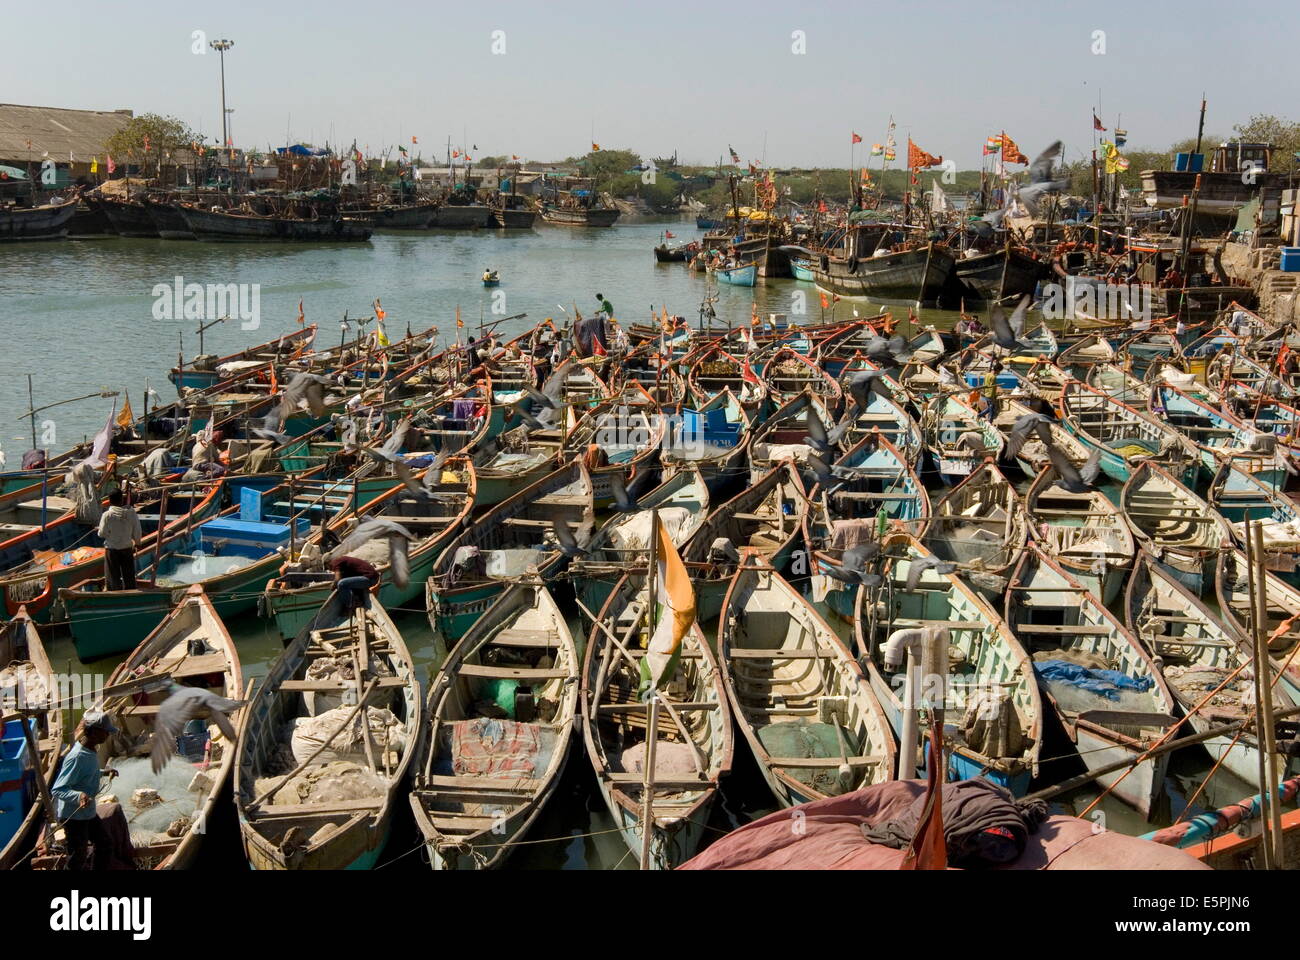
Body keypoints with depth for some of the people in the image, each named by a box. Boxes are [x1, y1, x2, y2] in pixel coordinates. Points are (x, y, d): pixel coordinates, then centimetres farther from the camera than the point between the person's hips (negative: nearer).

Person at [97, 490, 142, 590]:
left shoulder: (107, 515, -17)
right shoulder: (131, 513, -10)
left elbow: (102, 534, -12)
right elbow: (137, 532, -4)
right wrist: (137, 543, 14)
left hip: (111, 549, -2)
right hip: (127, 549, 2)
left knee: (113, 578, 10)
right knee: (129, 576, 16)